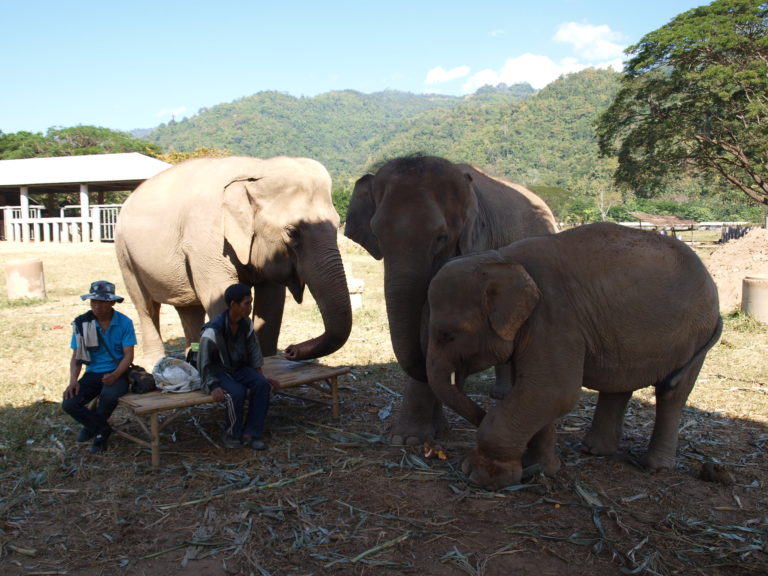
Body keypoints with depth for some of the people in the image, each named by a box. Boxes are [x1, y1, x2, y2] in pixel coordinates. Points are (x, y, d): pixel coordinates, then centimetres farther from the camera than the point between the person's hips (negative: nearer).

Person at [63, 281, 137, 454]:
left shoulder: (124, 322, -5)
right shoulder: (81, 323, 0)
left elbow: (128, 354, -9)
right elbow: (76, 357, 3)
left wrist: (115, 375, -28)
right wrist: (73, 380, -15)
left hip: (117, 372, -3)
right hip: (93, 373, 3)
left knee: (109, 395, -35)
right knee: (69, 404, -21)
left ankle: (92, 427, 0)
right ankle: (102, 430, 4)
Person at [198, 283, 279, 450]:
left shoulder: (246, 323, -4)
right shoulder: (213, 330, -23)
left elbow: (254, 350, 6)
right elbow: (204, 363, -19)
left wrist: (261, 375, -1)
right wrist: (213, 387, -27)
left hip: (239, 369, 6)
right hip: (217, 372, -6)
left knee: (262, 384, -22)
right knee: (237, 392, -34)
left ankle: (251, 433, -12)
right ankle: (232, 436, -10)